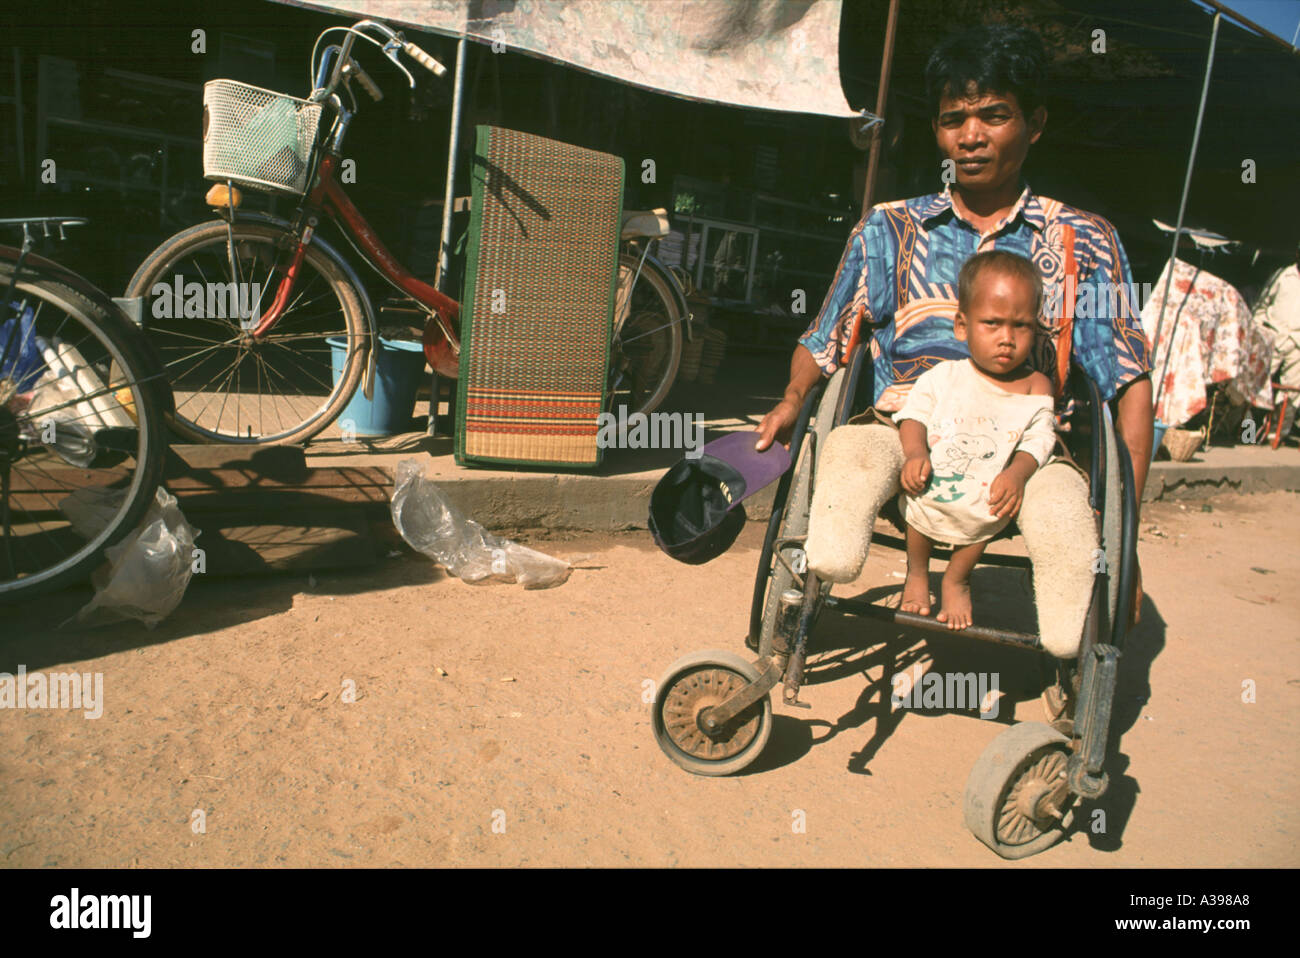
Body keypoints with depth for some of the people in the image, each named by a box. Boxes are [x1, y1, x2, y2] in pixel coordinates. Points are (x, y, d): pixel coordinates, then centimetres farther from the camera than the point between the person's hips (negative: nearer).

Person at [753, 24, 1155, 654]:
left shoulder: (1083, 242, 14)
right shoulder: (889, 229, 17)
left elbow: (1129, 383, 9)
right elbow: (823, 344, 19)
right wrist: (792, 400, -6)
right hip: (904, 430, 1)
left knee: (1060, 502, -36)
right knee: (849, 447, -36)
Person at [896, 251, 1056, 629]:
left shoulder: (1035, 388, -3)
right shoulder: (943, 377, -5)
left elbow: (1039, 439, -4)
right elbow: (914, 414, -2)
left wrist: (1017, 472, -24)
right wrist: (915, 452, -21)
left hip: (986, 504, 0)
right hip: (930, 490, 0)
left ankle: (956, 580, 21)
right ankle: (917, 573, 19)